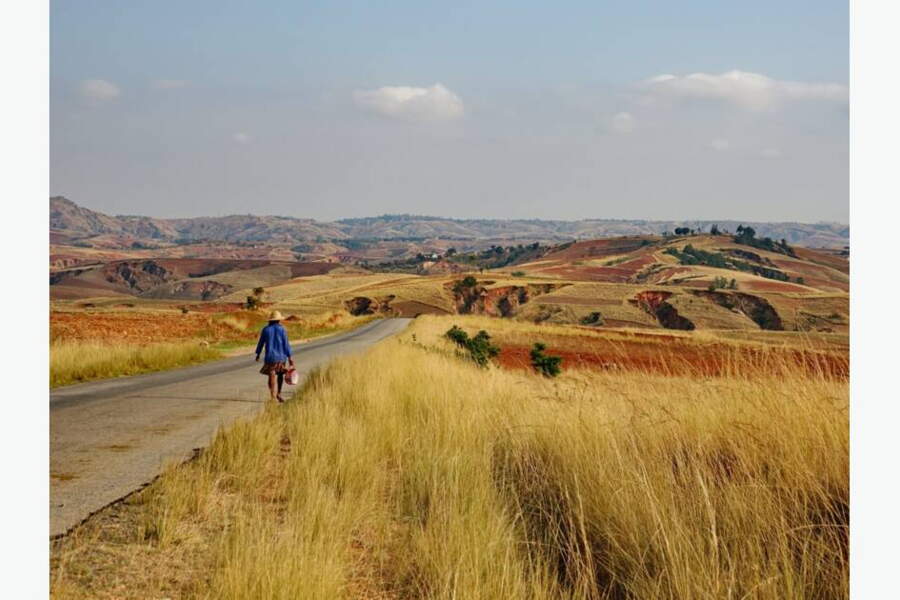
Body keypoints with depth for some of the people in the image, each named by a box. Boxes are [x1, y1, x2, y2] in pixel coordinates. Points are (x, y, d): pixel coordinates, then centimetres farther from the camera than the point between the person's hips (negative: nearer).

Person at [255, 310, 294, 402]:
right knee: (280, 374, 19)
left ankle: (273, 396, -10)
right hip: (281, 356, 0)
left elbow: (261, 343, 7)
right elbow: (286, 344, -5)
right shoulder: (282, 329, -3)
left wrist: (258, 354, 20)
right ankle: (278, 394, 21)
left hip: (270, 356, 0)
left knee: (272, 376, 0)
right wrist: (290, 357, -2)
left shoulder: (265, 329, 1)